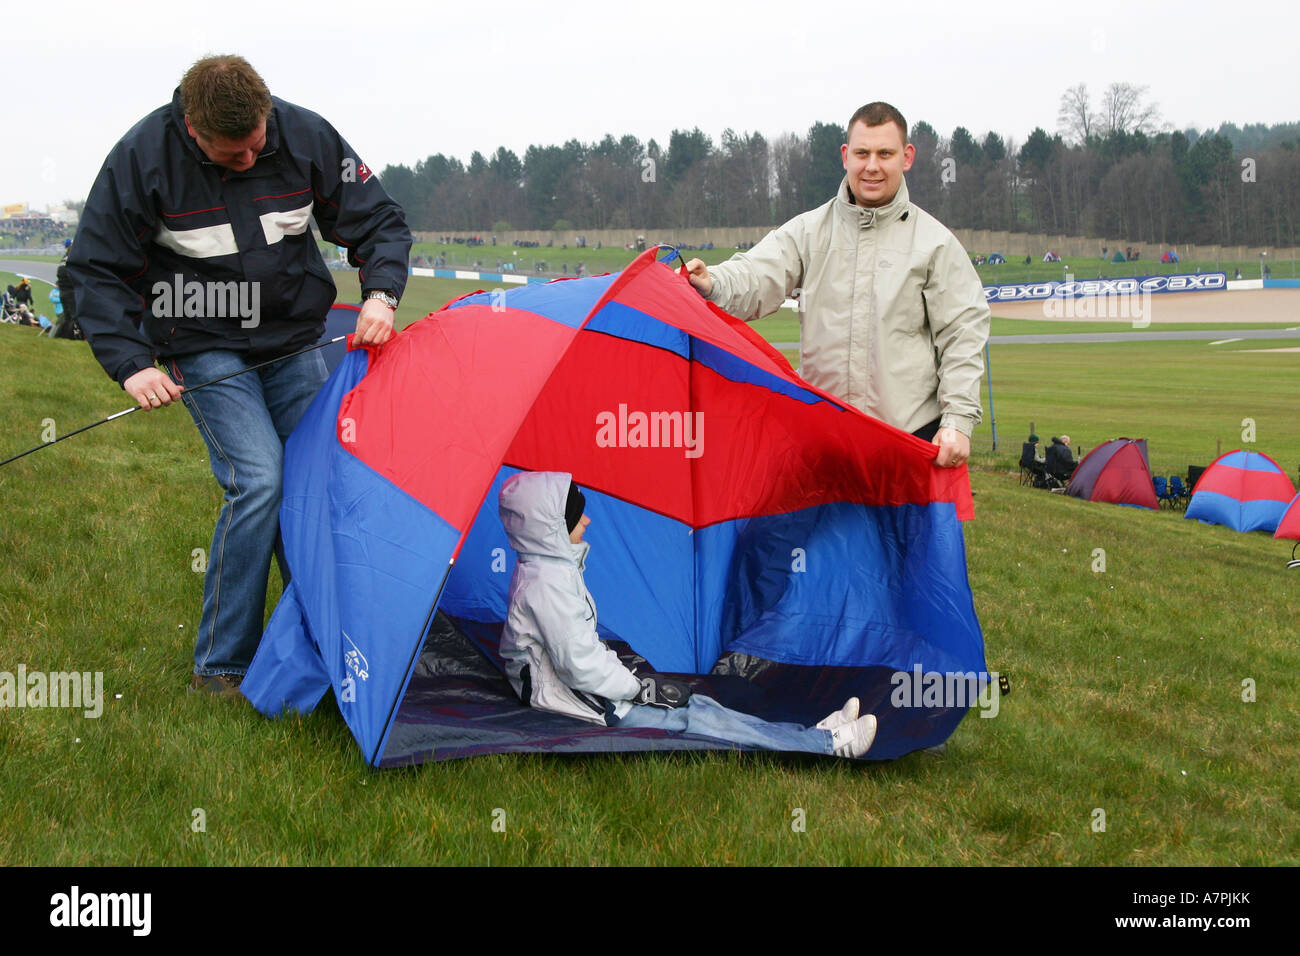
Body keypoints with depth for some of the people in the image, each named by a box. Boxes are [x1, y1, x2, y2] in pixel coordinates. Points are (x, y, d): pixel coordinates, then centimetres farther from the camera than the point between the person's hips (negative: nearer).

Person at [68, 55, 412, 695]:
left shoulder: (306, 137, -13)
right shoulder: (143, 158, -20)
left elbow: (380, 222, -2)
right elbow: (97, 270, -11)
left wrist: (380, 294, -20)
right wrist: (131, 364, -20)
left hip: (291, 341, 4)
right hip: (206, 348, -4)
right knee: (257, 480, -19)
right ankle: (219, 667, -7)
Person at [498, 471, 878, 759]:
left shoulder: (548, 568, 12)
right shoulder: (546, 584, -23)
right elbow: (578, 664, -25)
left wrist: (624, 675, 13)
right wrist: (640, 688, -16)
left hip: (589, 688, 11)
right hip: (577, 702, -11)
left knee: (693, 704, 4)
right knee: (690, 716, -12)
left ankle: (812, 734, 3)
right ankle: (830, 744, -11)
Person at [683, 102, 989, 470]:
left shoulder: (935, 242, 4)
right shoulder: (807, 231, 8)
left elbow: (963, 333, 2)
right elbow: (756, 278, -7)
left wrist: (958, 420, -7)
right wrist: (712, 283, -31)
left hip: (911, 429, -1)